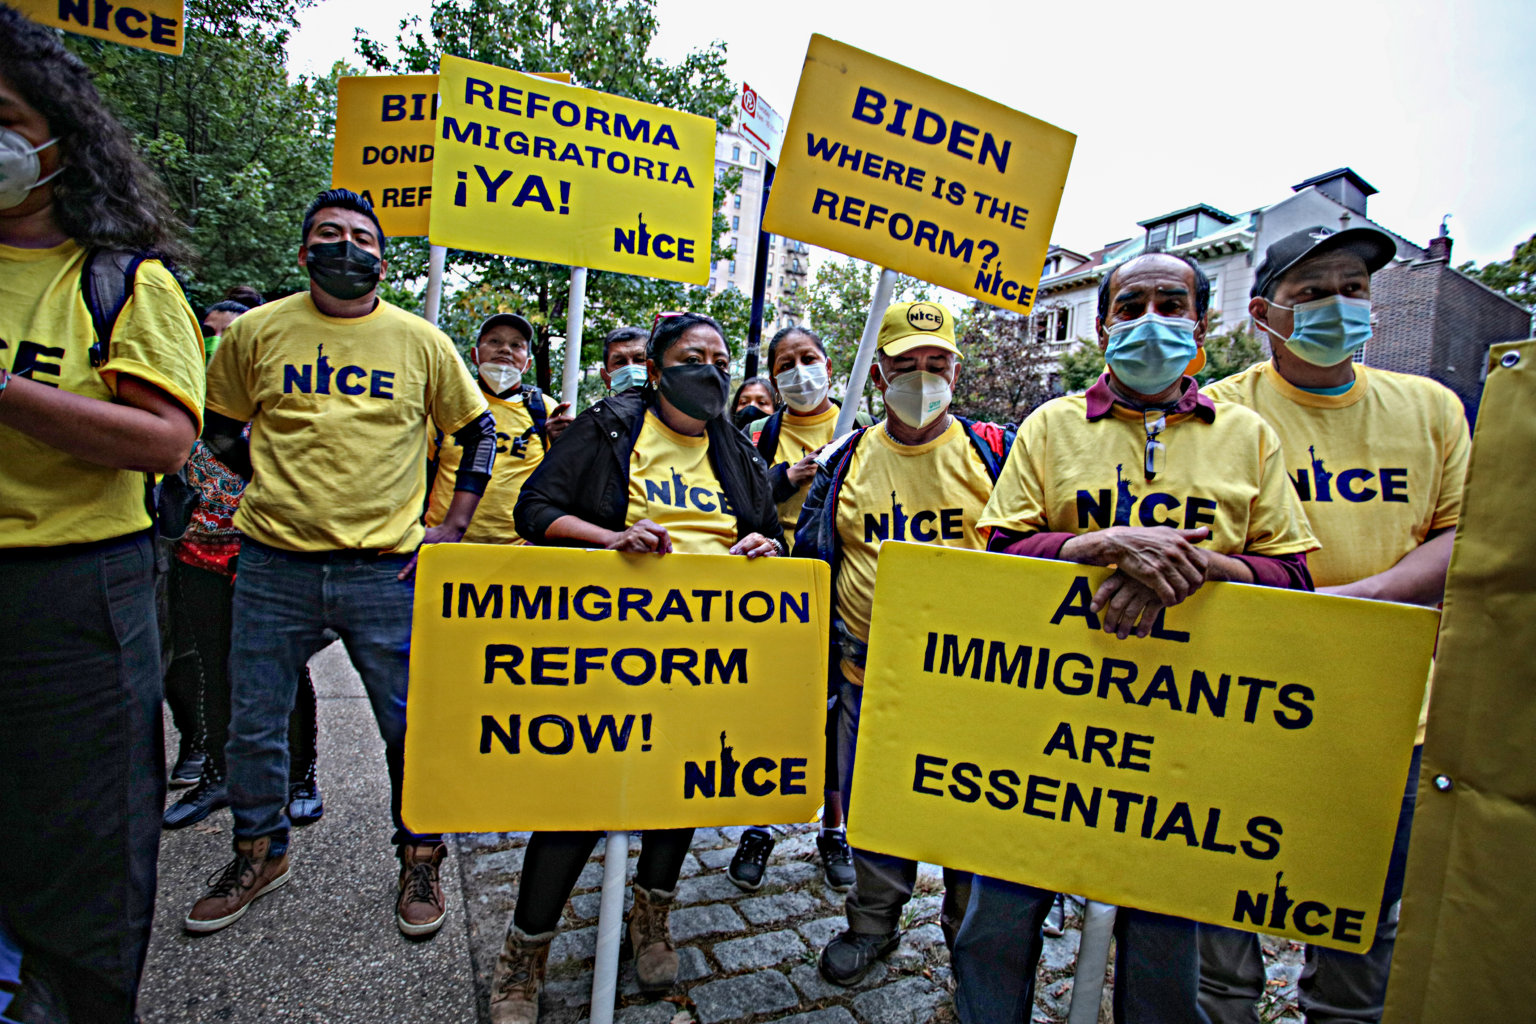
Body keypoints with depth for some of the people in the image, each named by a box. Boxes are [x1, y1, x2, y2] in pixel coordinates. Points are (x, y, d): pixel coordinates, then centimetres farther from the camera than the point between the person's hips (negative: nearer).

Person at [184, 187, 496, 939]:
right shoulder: (255, 332, 5)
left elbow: (477, 431, 10)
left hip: (387, 567, -1)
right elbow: (220, 429, 18)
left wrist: (452, 526, 3)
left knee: (412, 723, 4)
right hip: (274, 565, 2)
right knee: (253, 725, 13)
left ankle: (420, 857, 25)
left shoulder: (421, 341, 3)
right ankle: (259, 851, 38)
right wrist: (280, 489, 8)